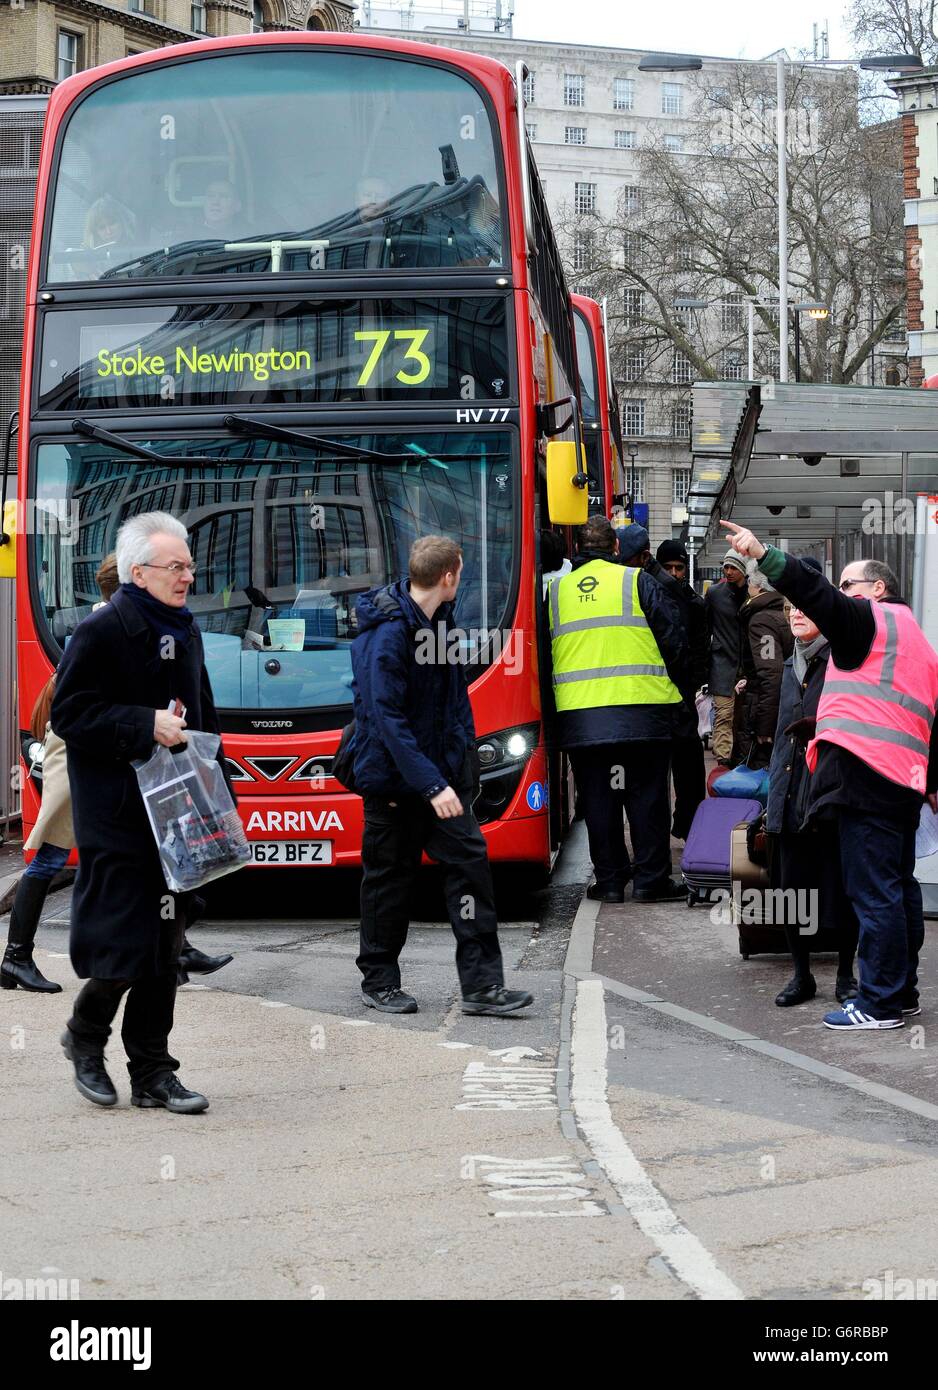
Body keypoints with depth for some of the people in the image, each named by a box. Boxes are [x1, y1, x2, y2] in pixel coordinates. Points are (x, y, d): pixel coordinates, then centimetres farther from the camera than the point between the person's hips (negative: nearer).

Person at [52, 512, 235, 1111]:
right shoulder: (101, 633, -10)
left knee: (164, 949, 9)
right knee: (123, 946, -7)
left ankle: (153, 1073, 16)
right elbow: (69, 713, -14)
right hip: (118, 821, -7)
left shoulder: (186, 632, 14)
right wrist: (145, 726, -22)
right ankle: (86, 1037, 20)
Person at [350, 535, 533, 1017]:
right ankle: (378, 982, 19)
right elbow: (388, 719, -25)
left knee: (470, 859, -1)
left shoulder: (438, 620, 7)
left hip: (440, 770, 8)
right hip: (394, 777, -8)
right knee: (389, 878, 4)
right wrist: (431, 784, -28)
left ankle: (481, 984, -1)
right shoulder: (386, 634, -20)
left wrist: (463, 750, 14)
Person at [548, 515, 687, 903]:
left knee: (598, 798, 8)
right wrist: (672, 687, 16)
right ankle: (650, 879, 4)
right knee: (646, 794, 4)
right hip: (641, 709, -2)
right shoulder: (637, 582, 2)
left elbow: (543, 651, 16)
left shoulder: (557, 590, 11)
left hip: (578, 714, 2)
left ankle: (609, 879, 9)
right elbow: (673, 640, 2)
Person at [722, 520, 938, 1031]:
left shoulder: (871, 620, -1)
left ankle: (880, 1003, -9)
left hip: (866, 772, -10)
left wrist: (763, 554, -21)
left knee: (873, 890, -9)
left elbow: (818, 595, -17)